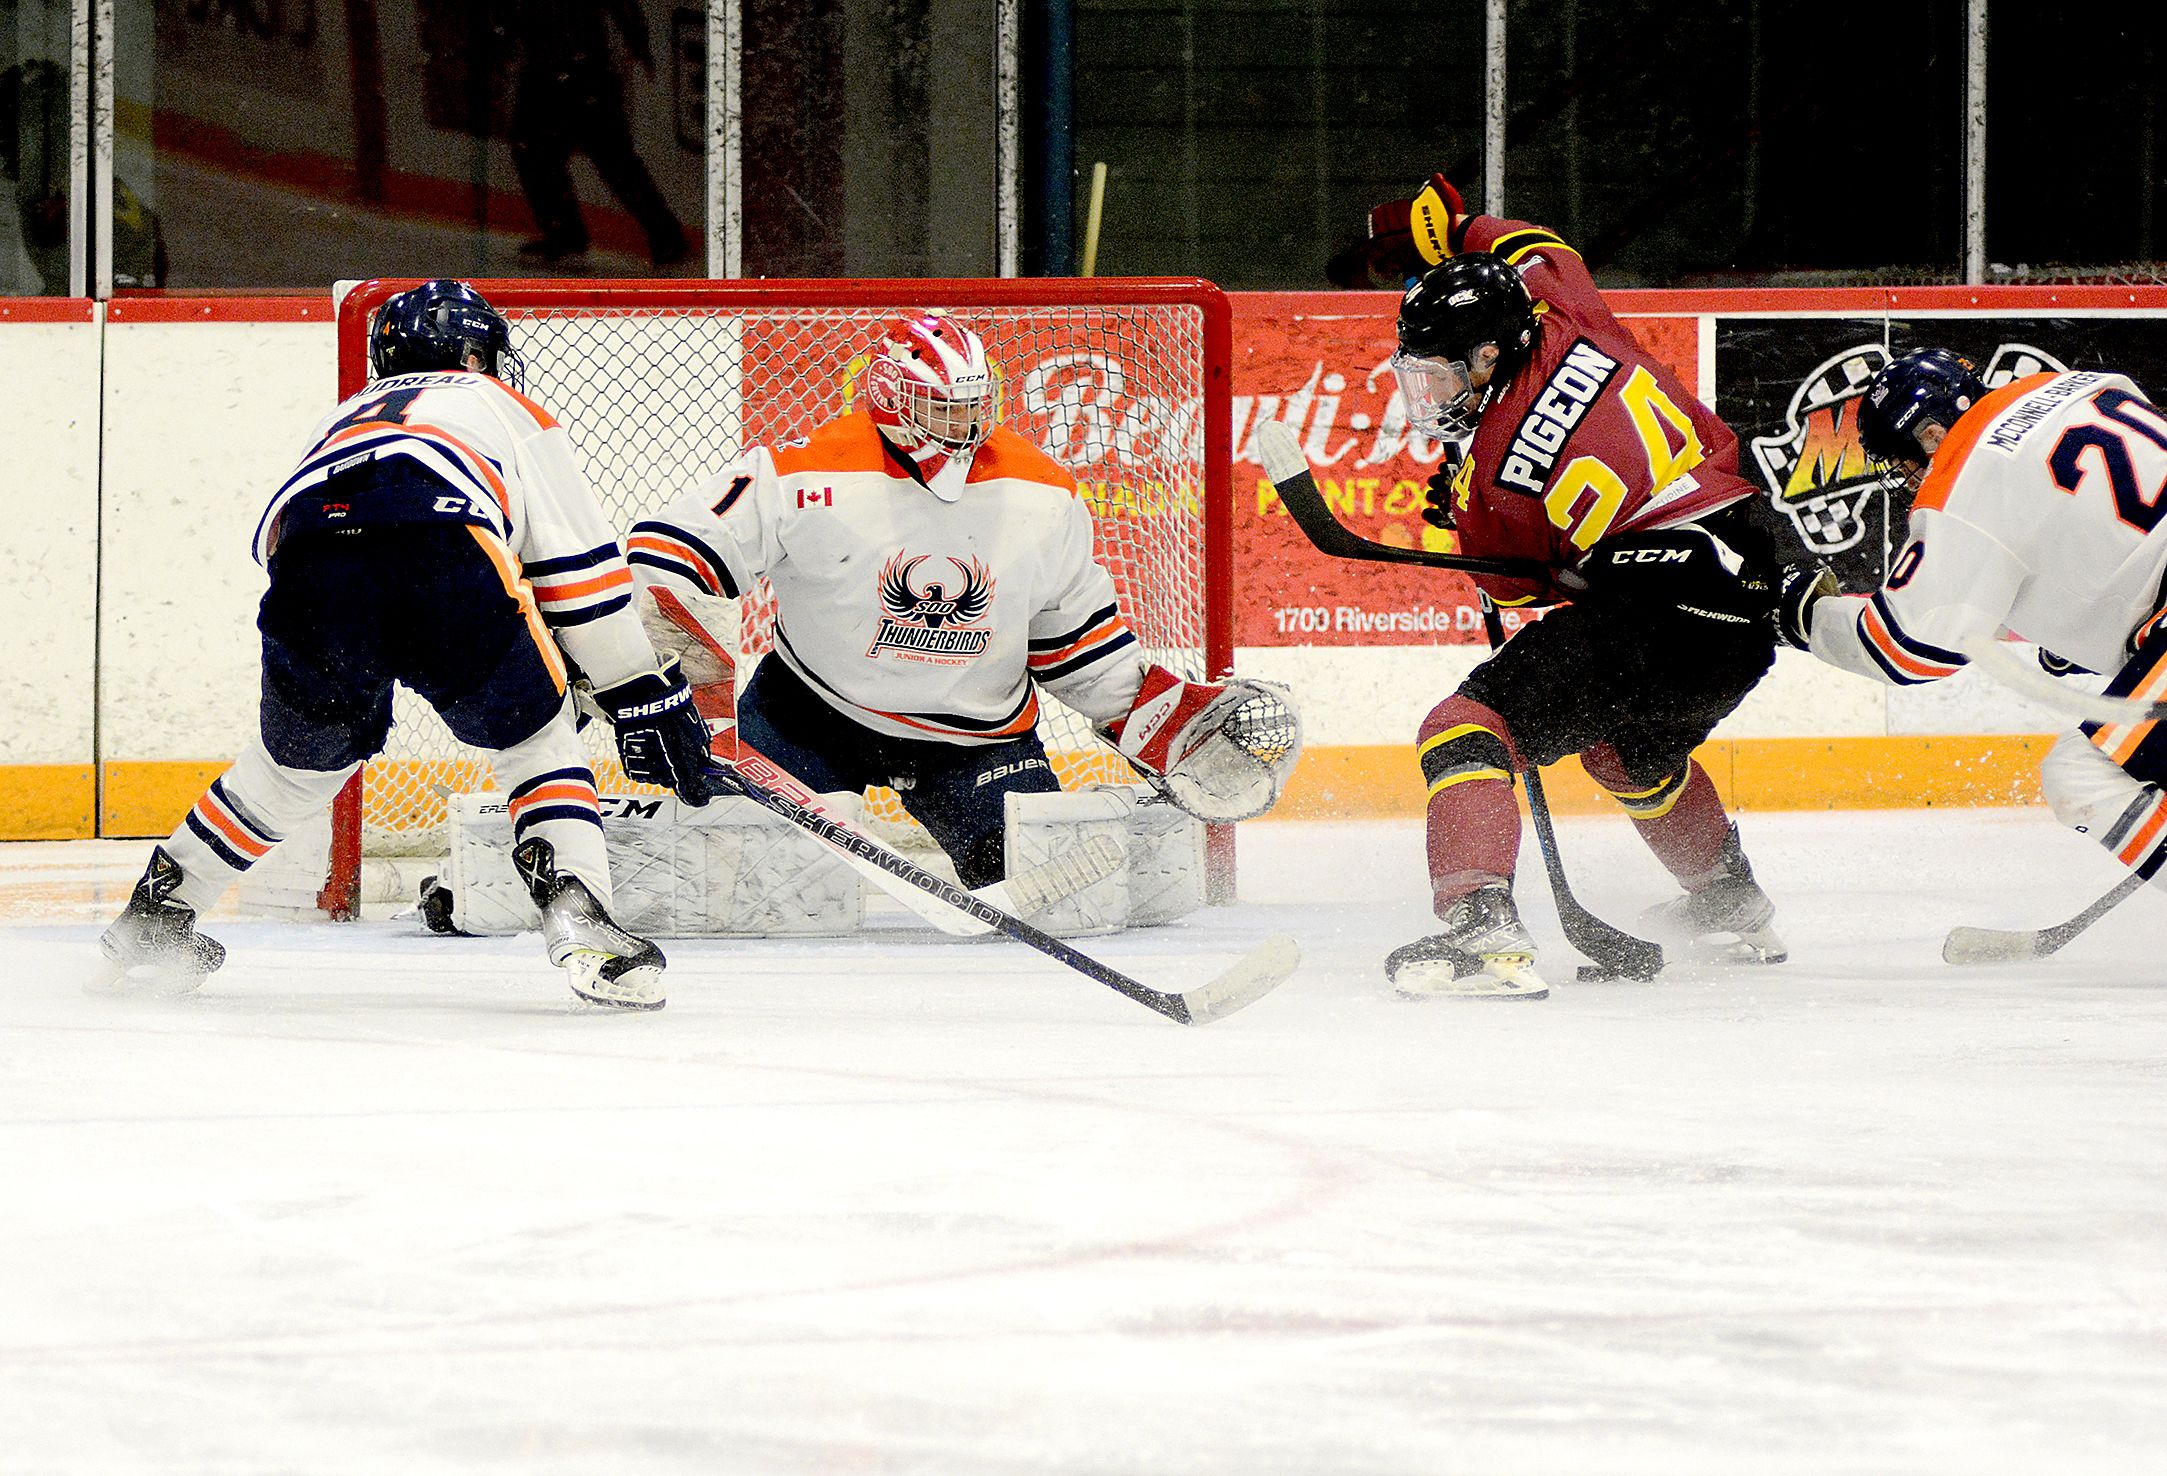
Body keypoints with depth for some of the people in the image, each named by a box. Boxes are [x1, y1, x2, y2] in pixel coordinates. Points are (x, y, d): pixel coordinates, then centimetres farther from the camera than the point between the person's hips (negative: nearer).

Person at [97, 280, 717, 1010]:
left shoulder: (347, 416, 45)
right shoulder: (506, 409, 33)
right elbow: (579, 568, 24)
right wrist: (645, 698, 25)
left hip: (306, 563, 4)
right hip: (444, 556, -4)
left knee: (299, 758, 29)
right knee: (533, 737, 16)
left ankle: (157, 910, 36)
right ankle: (577, 916, -4)